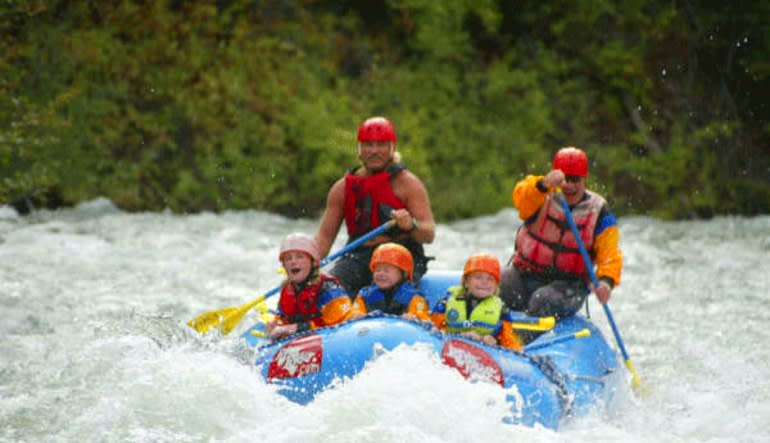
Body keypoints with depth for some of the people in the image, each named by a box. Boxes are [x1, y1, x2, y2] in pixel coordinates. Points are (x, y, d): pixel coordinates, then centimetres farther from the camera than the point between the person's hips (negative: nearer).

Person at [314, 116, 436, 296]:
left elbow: (429, 235, -7)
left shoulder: (407, 183, 1)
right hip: (357, 257, 4)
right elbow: (325, 236, 12)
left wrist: (411, 226, -30)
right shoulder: (343, 188, 12)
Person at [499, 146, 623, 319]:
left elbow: (610, 255, -6)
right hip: (525, 274, 1)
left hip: (569, 283, -1)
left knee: (544, 301, -33)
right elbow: (522, 199, -27)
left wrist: (606, 281, -28)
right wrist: (543, 184, -48)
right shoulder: (544, 197, -1)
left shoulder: (598, 212, 1)